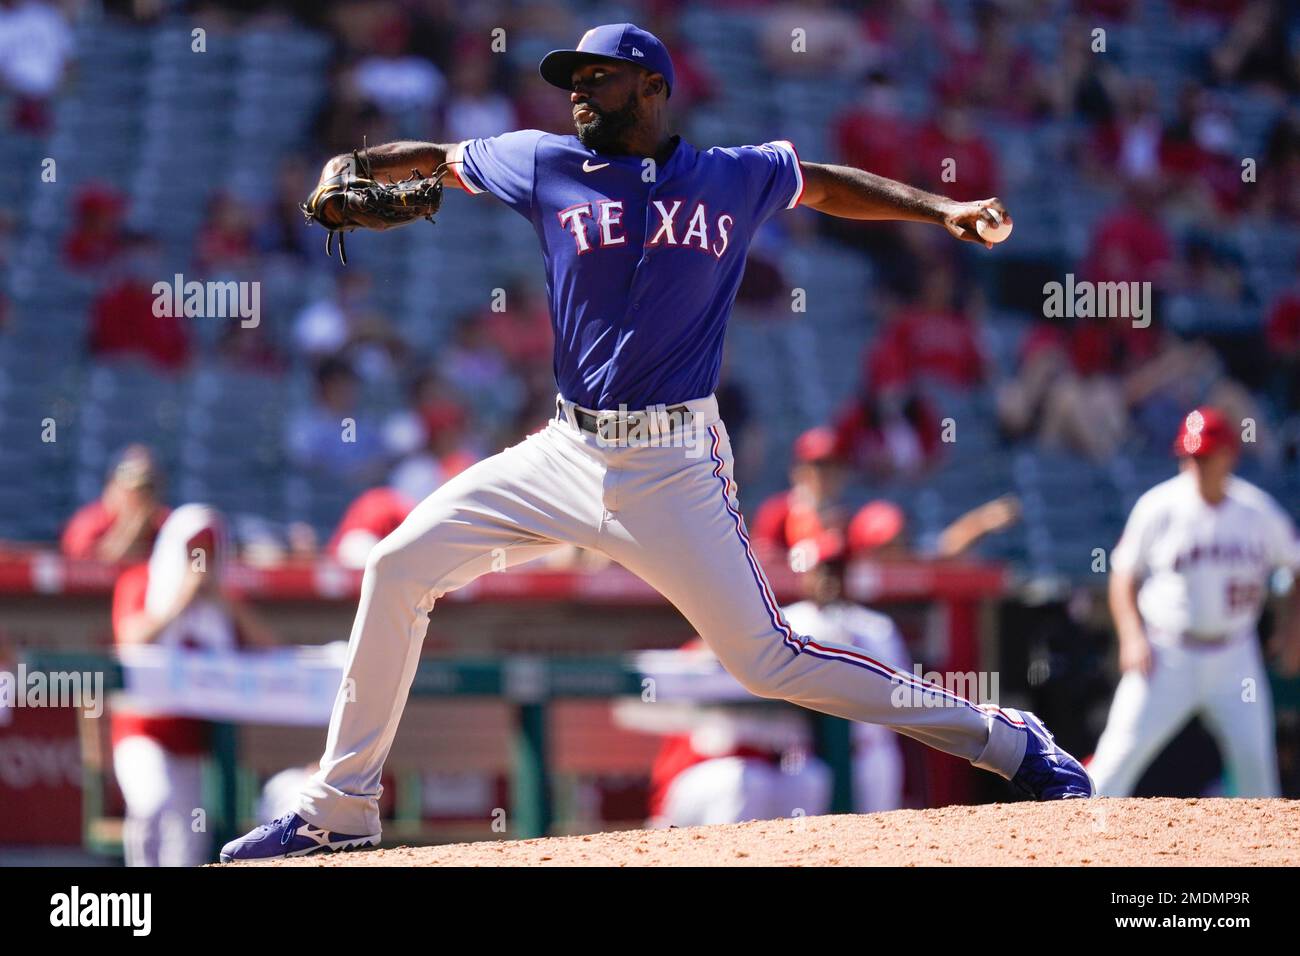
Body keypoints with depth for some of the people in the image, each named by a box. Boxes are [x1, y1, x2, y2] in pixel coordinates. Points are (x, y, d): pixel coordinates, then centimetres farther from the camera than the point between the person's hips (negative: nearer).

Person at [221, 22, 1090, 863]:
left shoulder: (737, 179, 2)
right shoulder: (549, 166, 4)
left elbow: (829, 185, 18)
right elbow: (439, 160, 15)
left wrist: (944, 211, 9)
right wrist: (352, 167, -3)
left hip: (675, 469, -3)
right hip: (570, 451, 4)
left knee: (768, 661, -9)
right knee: (401, 564, -5)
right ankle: (340, 811, 4)